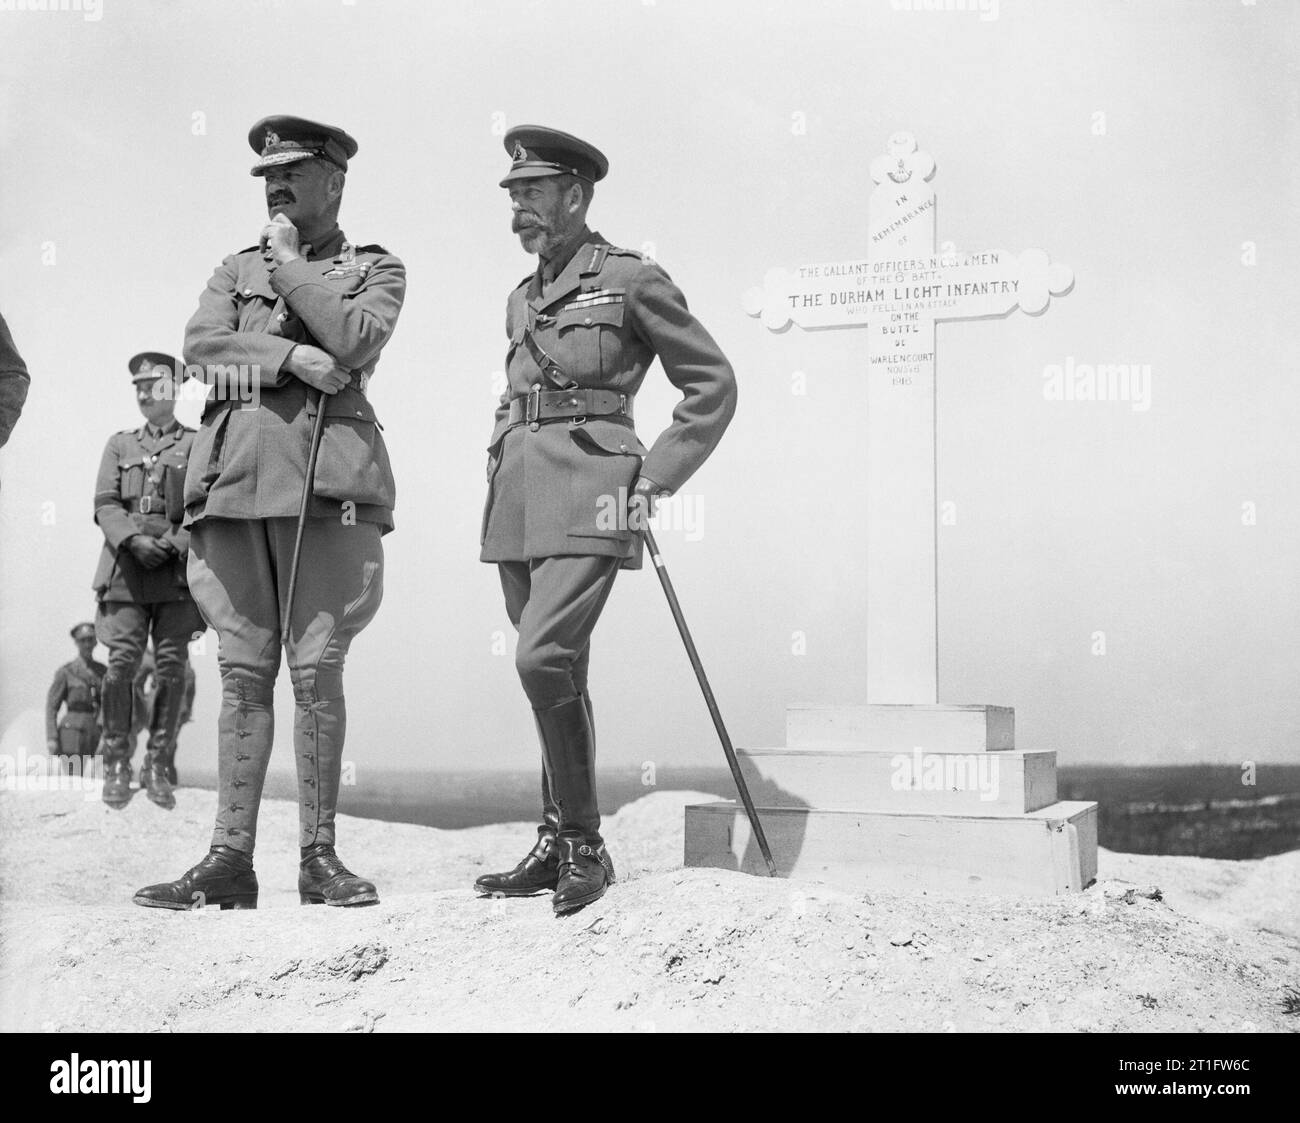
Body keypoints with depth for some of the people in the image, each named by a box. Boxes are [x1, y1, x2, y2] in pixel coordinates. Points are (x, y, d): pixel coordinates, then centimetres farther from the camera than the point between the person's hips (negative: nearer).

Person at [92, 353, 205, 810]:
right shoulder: (119, 444, 19)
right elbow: (105, 505, 7)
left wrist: (173, 544, -14)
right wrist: (133, 541, -12)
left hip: (178, 567, -1)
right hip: (126, 565, 1)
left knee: (172, 665, -5)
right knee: (122, 662, -8)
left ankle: (157, 766, 3)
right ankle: (116, 765, 1)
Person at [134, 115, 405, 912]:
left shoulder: (376, 269, 14)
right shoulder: (237, 269, 24)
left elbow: (355, 342, -7)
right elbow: (202, 344, 5)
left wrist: (288, 264, 2)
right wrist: (290, 355, -8)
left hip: (325, 472, -3)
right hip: (235, 472, 3)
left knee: (317, 669, -5)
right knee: (243, 672, 2)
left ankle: (319, 855, 2)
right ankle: (231, 859, 3)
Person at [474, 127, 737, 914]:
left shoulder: (632, 279, -1)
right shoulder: (521, 300, 19)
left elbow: (714, 384, 0)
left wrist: (656, 478, -7)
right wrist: (501, 457, 17)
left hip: (587, 497, -7)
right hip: (517, 500, 7)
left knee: (544, 658, -21)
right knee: (558, 674, 9)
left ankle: (586, 845, -9)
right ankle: (558, 845, 15)